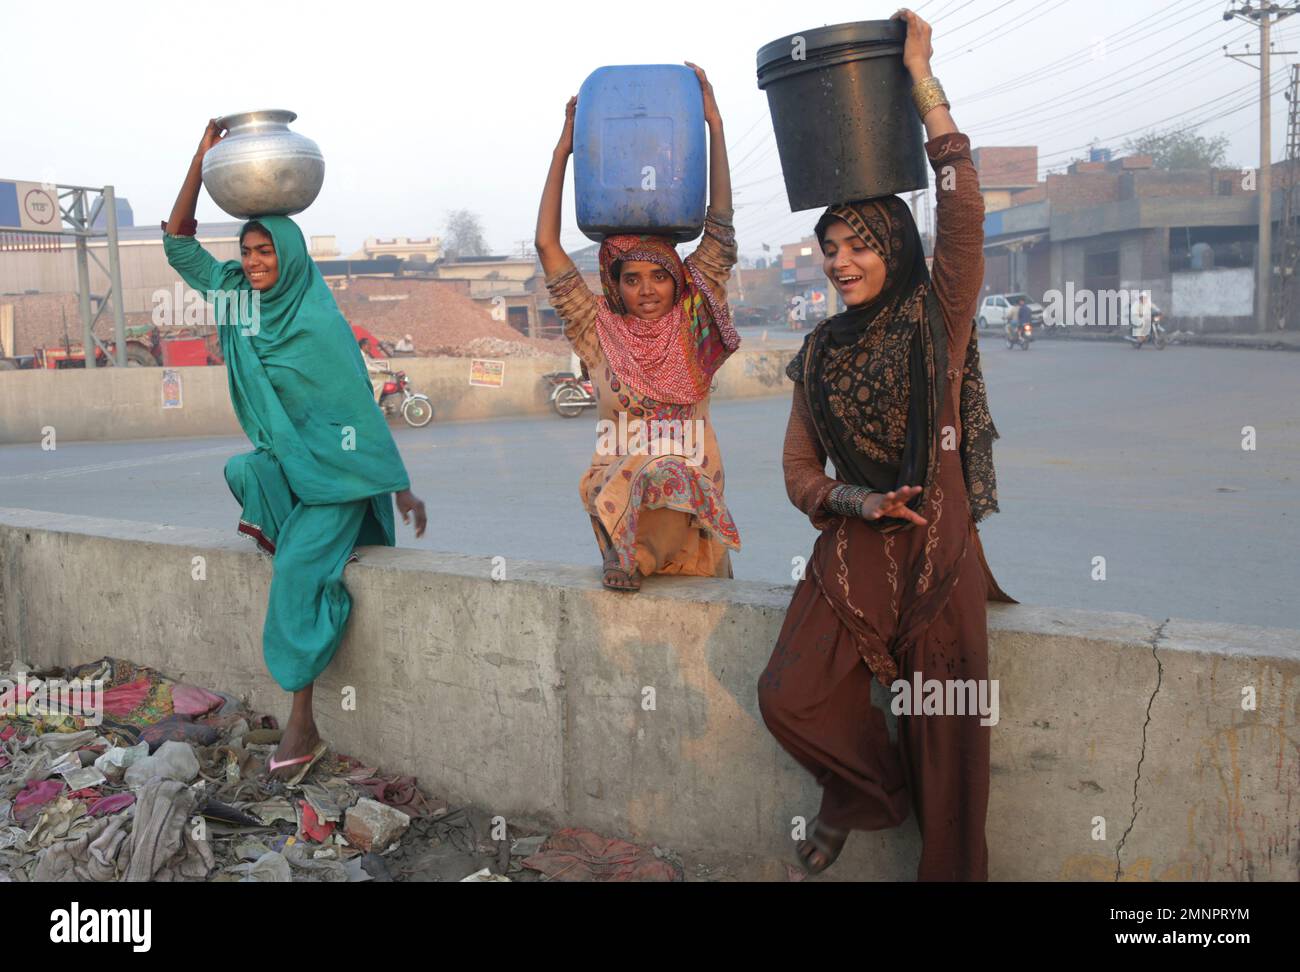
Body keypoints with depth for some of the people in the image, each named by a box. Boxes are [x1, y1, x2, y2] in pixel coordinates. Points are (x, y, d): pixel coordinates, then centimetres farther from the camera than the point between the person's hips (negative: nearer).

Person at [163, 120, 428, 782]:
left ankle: (303, 724, -14)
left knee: (297, 570, -20)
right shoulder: (238, 297, 4)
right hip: (280, 458, 6)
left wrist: (400, 486, -14)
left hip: (332, 467, -6)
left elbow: (362, 406, -14)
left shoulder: (320, 322, -14)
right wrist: (202, 157, -3)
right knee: (242, 472, -28)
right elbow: (178, 243, 7)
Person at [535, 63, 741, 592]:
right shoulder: (600, 332, 9)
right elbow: (547, 245, 6)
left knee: (667, 477, -29)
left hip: (691, 490, 0)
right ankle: (639, 555, -8)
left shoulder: (693, 325, 8)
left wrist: (714, 125, 2)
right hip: (616, 485, 0)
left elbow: (719, 226, 4)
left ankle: (633, 558, -10)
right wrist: (563, 150, 7)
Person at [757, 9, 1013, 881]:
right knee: (789, 697, -9)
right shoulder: (820, 351, 9)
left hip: (938, 551, -3)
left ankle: (952, 870, 21)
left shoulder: (938, 318, -1)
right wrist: (857, 500, -11)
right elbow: (800, 471, 11)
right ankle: (870, 787, 21)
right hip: (852, 552, 3)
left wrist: (923, 81, -15)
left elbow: (964, 211, -16)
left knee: (946, 740, -1)